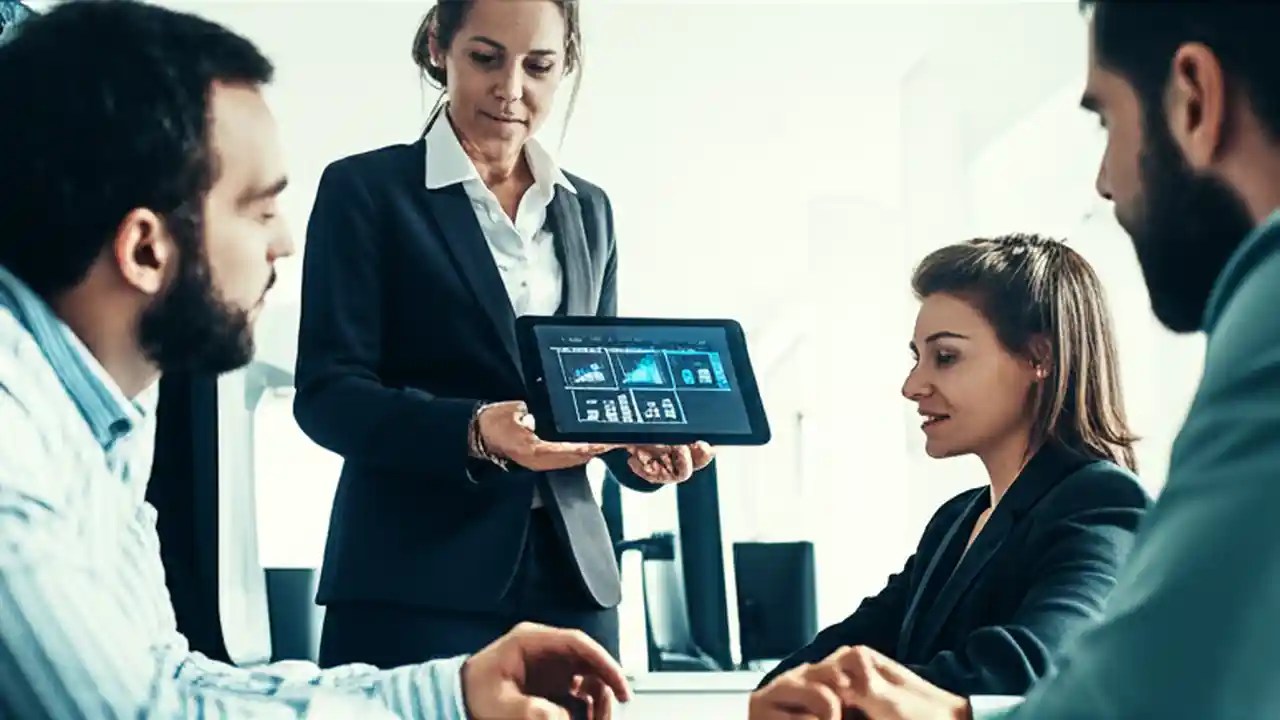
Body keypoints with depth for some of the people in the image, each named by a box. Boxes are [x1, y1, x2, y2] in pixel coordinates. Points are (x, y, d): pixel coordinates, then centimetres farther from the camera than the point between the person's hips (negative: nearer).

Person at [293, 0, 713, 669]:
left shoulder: (588, 211, 15)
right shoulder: (364, 189, -1)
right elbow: (325, 393, -8)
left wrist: (640, 446, -4)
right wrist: (474, 433, -24)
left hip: (570, 572, 5)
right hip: (414, 577, -4)